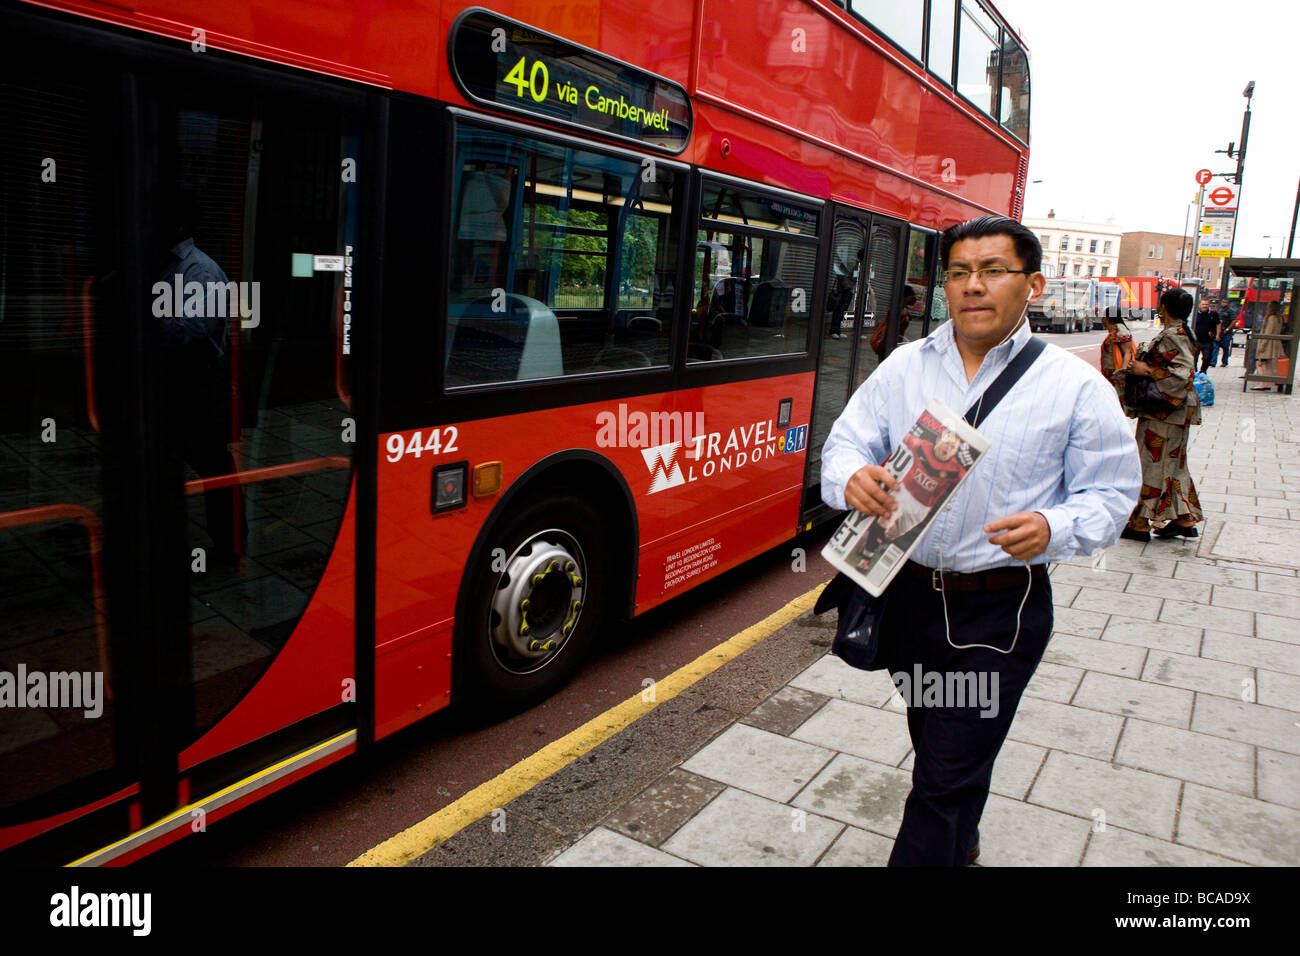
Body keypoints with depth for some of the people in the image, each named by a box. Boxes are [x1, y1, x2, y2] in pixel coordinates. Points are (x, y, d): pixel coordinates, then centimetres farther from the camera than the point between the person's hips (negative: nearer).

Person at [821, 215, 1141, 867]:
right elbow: (844, 444, 0)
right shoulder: (903, 366, 3)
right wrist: (853, 480, -24)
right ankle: (960, 842, 53)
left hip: (999, 611, -4)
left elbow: (1111, 493, -3)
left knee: (945, 780, -2)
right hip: (907, 592, 4)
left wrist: (1053, 528, -24)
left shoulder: (1075, 387, -5)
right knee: (934, 744, 25)